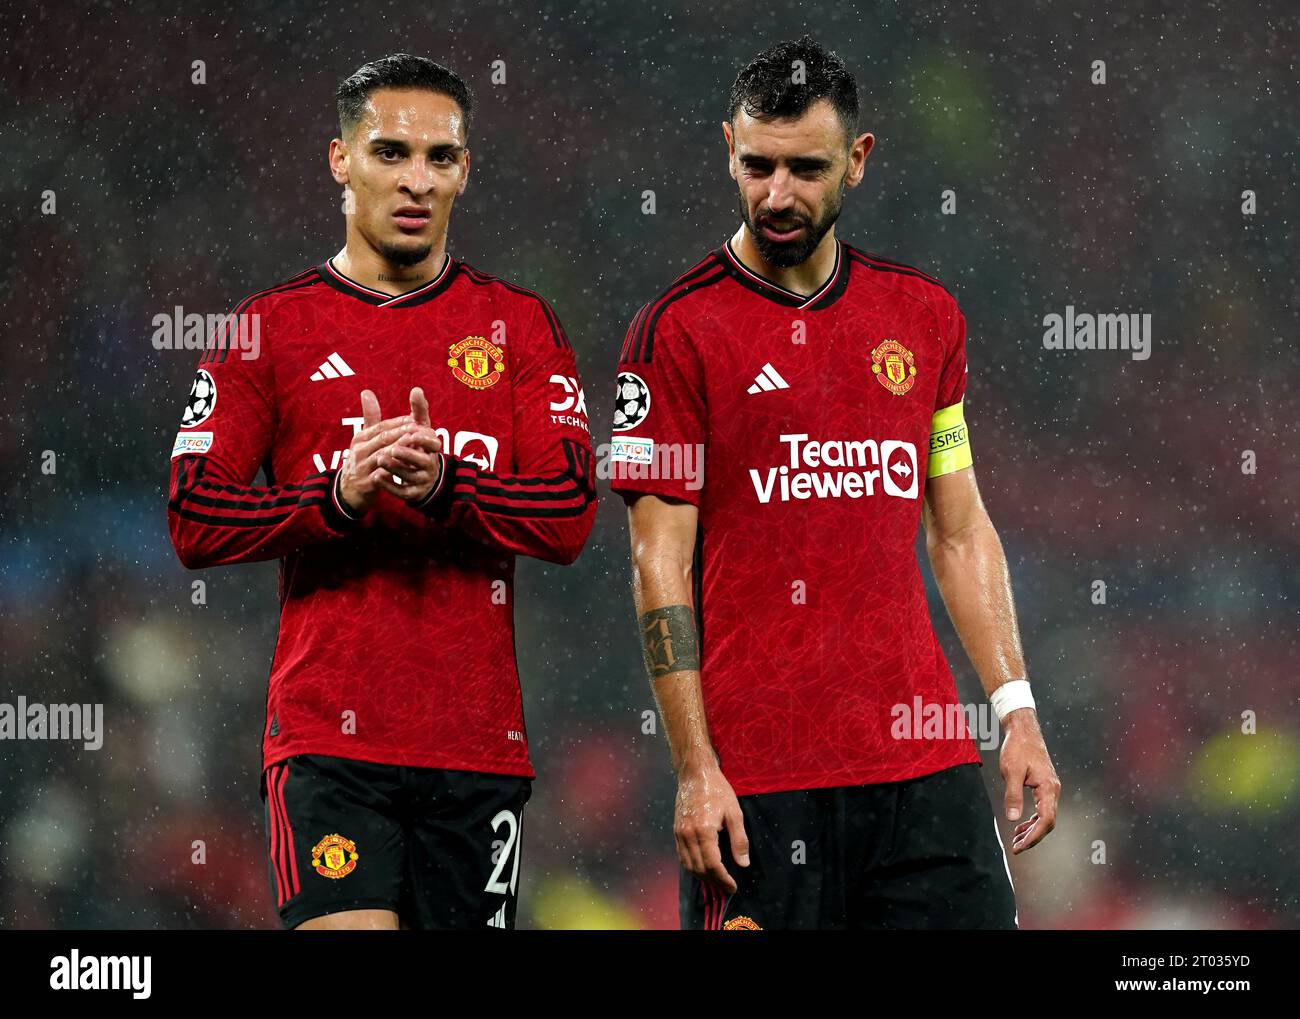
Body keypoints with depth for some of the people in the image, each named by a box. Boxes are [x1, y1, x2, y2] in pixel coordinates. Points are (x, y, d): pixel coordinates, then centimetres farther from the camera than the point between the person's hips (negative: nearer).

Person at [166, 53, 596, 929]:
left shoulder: (519, 324, 10)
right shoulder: (270, 328, 5)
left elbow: (570, 516, 0)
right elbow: (196, 521, -2)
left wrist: (446, 482, -18)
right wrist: (337, 496, -18)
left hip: (481, 747, 3)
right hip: (328, 741, -2)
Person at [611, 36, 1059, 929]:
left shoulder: (927, 315, 12)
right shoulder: (677, 332, -3)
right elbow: (661, 564, -5)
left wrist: (1016, 710, 8)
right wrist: (696, 768, -11)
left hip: (926, 757, 4)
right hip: (758, 779, -4)